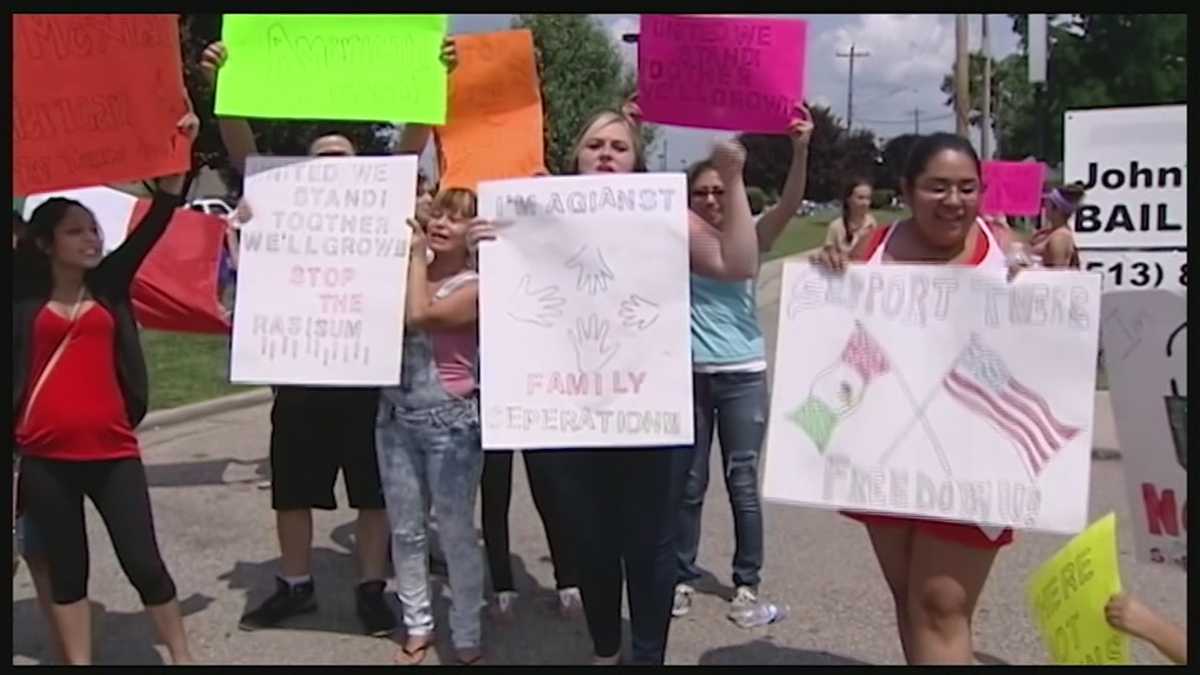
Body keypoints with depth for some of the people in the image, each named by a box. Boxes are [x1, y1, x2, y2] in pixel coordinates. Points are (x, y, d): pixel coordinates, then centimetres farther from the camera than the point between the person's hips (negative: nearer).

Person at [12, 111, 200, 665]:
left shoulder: (109, 285, 4)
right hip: (45, 458, 0)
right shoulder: (23, 296, 3)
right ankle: (78, 661, 24)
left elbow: (156, 221, -1)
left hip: (113, 452, 0)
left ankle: (182, 655, 19)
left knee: (143, 561, 3)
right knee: (66, 570, 12)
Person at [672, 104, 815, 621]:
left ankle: (747, 581, 20)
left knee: (743, 481, 6)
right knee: (688, 482, 10)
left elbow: (788, 206, -15)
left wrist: (801, 150, -31)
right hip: (688, 375, 1)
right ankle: (683, 578, 23)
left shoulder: (748, 240, 1)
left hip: (744, 375, 0)